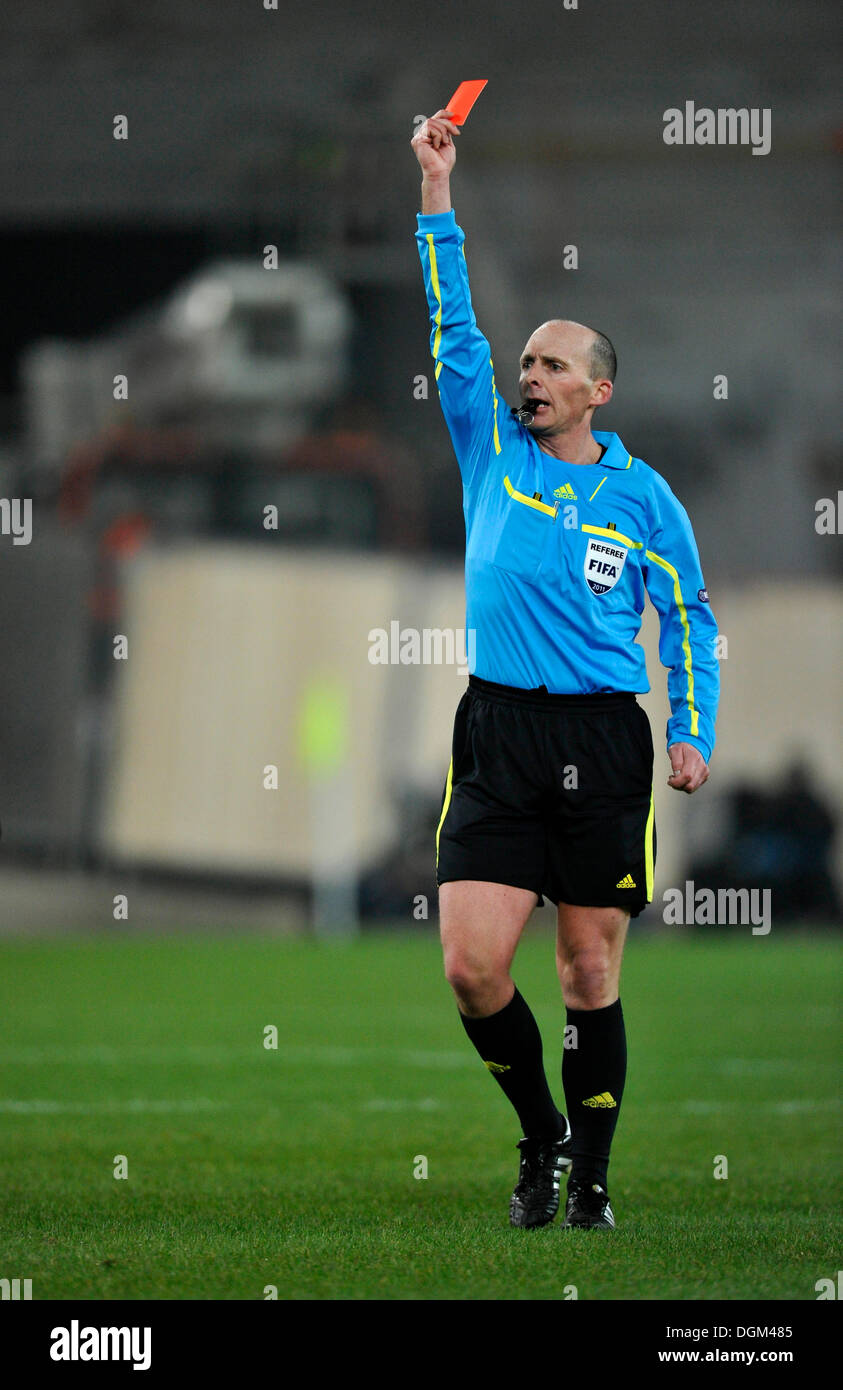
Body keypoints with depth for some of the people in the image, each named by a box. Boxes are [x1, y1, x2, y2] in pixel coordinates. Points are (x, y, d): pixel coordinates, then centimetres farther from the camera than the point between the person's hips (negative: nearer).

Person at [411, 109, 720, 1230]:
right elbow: (453, 329, 4)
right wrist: (437, 195, -2)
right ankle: (540, 1133, 14)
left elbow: (691, 617, 12)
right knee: (473, 963, -9)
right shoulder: (494, 452, 9)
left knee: (592, 971, 1)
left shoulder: (643, 496, 6)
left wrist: (693, 732, 1)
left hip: (604, 744, -1)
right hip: (498, 737, 1)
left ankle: (590, 1175, 12)